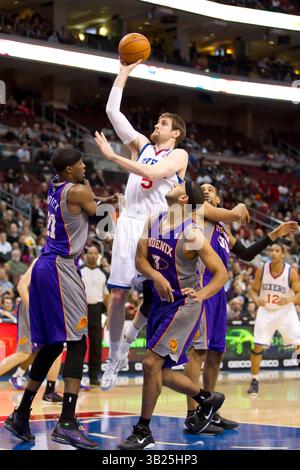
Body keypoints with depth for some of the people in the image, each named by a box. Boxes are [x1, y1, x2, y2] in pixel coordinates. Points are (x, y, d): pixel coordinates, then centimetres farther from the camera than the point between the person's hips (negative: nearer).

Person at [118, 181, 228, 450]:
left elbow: (222, 273, -17)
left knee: (151, 363, -14)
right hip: (160, 301, 8)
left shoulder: (191, 234, -19)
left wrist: (202, 294, -34)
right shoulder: (153, 223, 1)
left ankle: (143, 433, -1)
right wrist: (156, 276, -22)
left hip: (183, 305, -8)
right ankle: (207, 399, 35)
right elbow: (140, 259, -1)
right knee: (161, 372, 12)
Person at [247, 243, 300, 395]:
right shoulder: (262, 270, -10)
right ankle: (254, 380, 13)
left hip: (285, 312, -1)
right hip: (266, 311, 1)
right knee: (258, 347, -3)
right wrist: (257, 299, -21)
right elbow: (253, 290, 1)